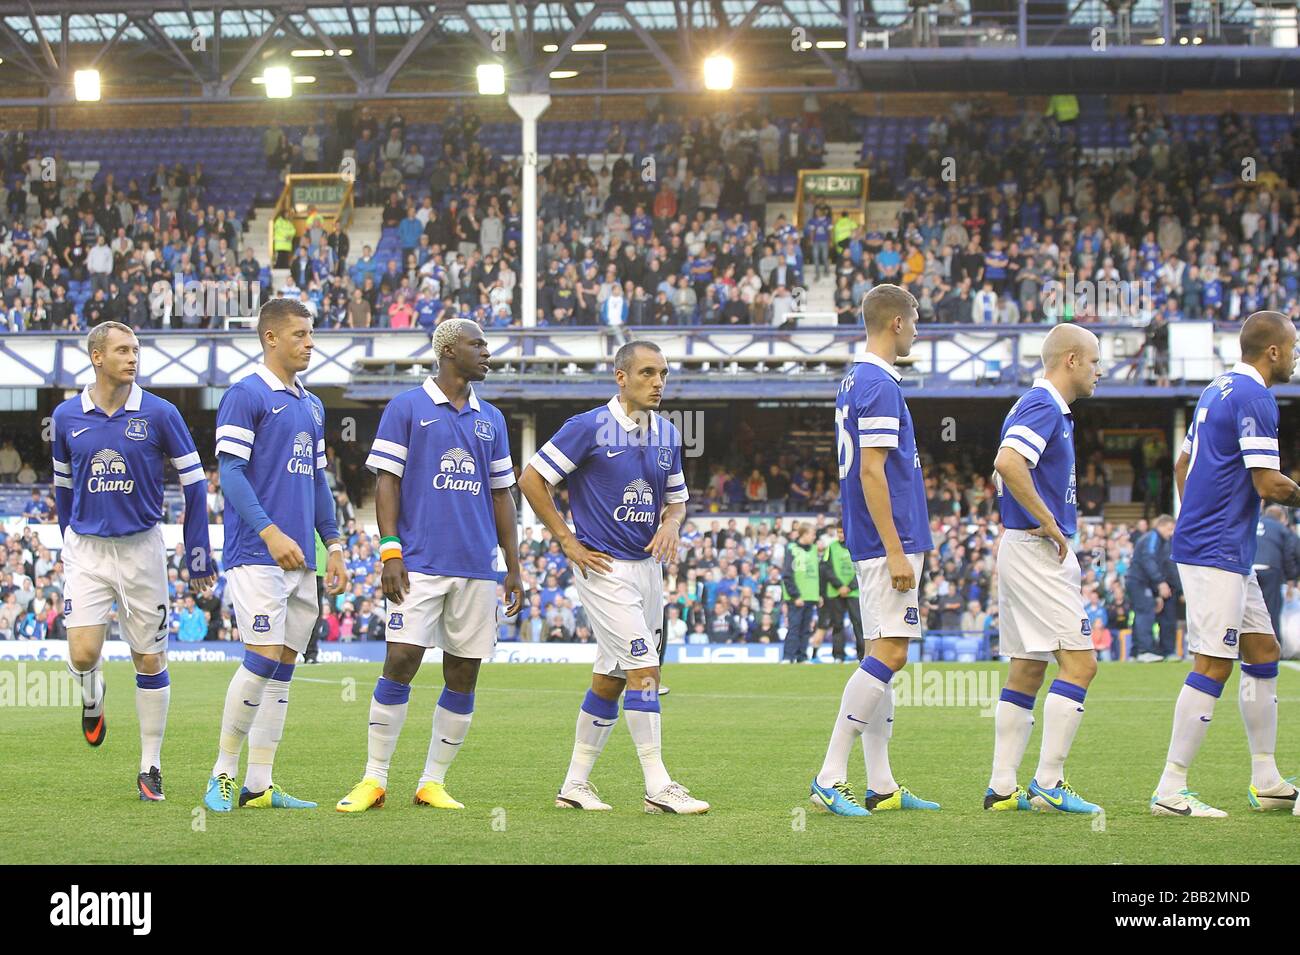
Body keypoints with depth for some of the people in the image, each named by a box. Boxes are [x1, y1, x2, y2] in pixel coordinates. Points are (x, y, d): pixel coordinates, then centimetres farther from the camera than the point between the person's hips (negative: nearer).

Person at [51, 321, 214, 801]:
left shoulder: (160, 414, -5)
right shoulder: (67, 416, 2)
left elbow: (194, 482, 0)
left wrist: (199, 558, -1)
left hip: (141, 546, -1)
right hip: (86, 549, 1)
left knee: (150, 659, 2)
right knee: (83, 654, -13)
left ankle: (150, 767, 11)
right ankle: (91, 699, 23)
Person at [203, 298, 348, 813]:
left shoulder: (311, 405, 18)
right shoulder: (245, 395, -6)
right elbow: (230, 472, -13)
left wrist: (333, 545, 15)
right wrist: (271, 532, -21)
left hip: (300, 559, 8)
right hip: (256, 556, -8)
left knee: (283, 670, 5)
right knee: (263, 659, -14)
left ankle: (259, 785, 7)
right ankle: (223, 775, -3)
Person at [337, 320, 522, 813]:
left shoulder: (491, 420, 16)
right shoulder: (407, 408, 2)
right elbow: (387, 482, -1)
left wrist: (514, 568, 14)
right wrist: (390, 553, -11)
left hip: (477, 568, 5)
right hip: (420, 564, -5)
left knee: (464, 675, 2)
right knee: (400, 663, -11)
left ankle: (433, 782, 10)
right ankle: (374, 780, -3)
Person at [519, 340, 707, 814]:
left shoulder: (667, 435, 10)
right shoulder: (589, 428, -10)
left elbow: (676, 498, 22)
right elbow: (531, 479, -8)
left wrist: (671, 523, -2)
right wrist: (568, 542, -8)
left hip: (647, 566, 7)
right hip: (604, 567, -7)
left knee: (609, 680, 10)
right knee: (645, 670, -14)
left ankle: (576, 783, 18)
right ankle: (658, 787, -13)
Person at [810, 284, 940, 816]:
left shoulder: (856, 381, 17)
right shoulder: (879, 385, -14)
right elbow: (871, 473, -19)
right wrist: (896, 552, -20)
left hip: (875, 547, 10)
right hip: (889, 541, -10)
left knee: (883, 657, 10)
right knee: (889, 654, -12)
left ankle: (880, 787, 10)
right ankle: (830, 777, -15)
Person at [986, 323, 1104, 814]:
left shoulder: (1048, 408, 18)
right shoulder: (1043, 406, -14)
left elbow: (1009, 468, 29)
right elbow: (1008, 462, -30)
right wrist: (1049, 522, -22)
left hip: (1026, 551, 10)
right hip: (1038, 553, -10)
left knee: (1027, 670, 10)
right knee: (1079, 662, -10)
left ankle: (1002, 787, 9)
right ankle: (1048, 783, -11)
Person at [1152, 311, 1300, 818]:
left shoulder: (1218, 390, 16)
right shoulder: (1253, 397, -14)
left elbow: (1182, 463, 23)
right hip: (1218, 552, -10)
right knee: (1212, 666, -10)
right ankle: (1170, 790, -11)